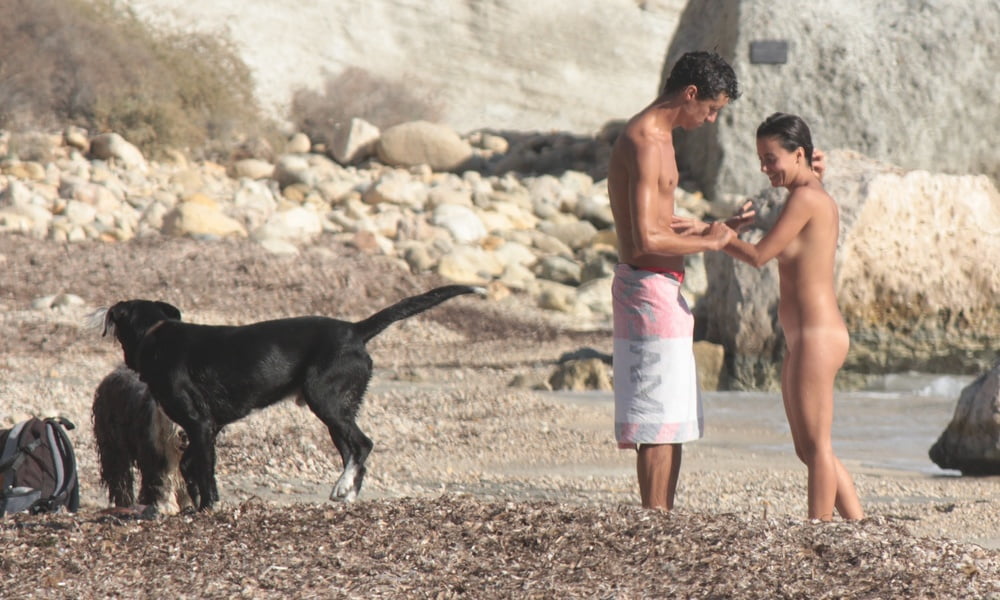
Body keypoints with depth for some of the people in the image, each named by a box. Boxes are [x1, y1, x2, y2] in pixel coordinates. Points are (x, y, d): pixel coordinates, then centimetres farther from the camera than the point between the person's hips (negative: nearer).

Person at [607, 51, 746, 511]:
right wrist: (708, 243, -12)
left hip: (660, 290, 10)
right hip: (649, 288, -10)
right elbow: (646, 240, -24)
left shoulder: (656, 137, 17)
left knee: (673, 422, 12)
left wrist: (713, 231, 16)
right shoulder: (646, 143, -16)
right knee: (660, 423, -9)